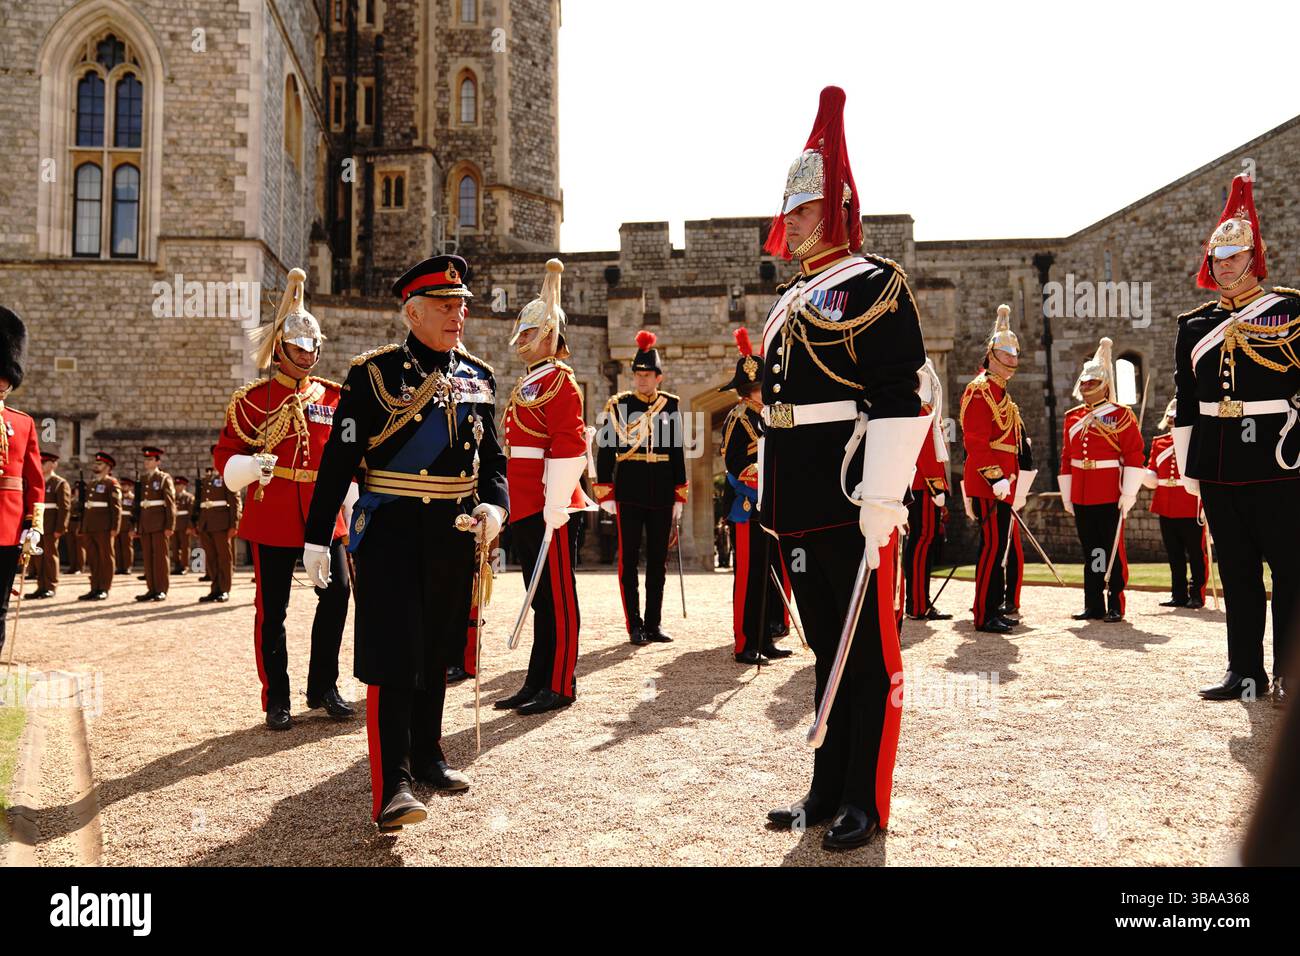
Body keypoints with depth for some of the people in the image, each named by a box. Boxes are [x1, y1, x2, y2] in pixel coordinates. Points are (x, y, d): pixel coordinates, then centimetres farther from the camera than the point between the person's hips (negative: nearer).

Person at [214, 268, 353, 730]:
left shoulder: (333, 397, 9)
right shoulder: (253, 398, -1)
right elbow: (226, 456, -2)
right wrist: (250, 465, -21)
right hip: (272, 515, -3)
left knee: (337, 593, 0)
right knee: (272, 607, 4)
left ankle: (323, 687, 17)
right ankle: (276, 699, 16)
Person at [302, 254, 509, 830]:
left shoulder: (478, 378, 10)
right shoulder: (375, 373, -4)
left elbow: (492, 457, 14)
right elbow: (339, 458, -4)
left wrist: (495, 505, -6)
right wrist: (317, 536, -6)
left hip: (456, 533, 5)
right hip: (391, 531, -5)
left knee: (437, 652, 15)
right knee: (392, 654, -8)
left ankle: (426, 757, 30)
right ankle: (392, 786, -4)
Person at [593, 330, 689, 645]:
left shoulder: (670, 405, 7)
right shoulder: (618, 405, 0)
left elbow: (677, 453, 10)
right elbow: (605, 450, -1)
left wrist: (679, 498, 8)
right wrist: (605, 495, -6)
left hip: (661, 496, 3)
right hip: (629, 494, -2)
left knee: (658, 560, 8)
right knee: (629, 560, 0)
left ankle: (654, 624, 17)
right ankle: (635, 627, 6)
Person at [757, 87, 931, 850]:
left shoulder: (874, 286, -6)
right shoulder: (790, 302, 19)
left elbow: (903, 400, -14)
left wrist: (883, 499, -20)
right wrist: (773, 496, 20)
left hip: (854, 503, -8)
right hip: (800, 505, 8)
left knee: (870, 654, 3)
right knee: (828, 650, 15)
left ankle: (868, 803, 16)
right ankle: (829, 791, 27)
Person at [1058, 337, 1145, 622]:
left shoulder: (1121, 415, -3)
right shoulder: (1072, 417, 12)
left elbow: (1135, 456, -7)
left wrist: (1128, 493, -12)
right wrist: (1066, 495, 11)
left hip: (1110, 496, -5)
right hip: (1081, 497, 5)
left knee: (1113, 551, 1)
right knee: (1090, 551, 9)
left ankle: (1115, 606, 9)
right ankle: (1094, 606, 15)